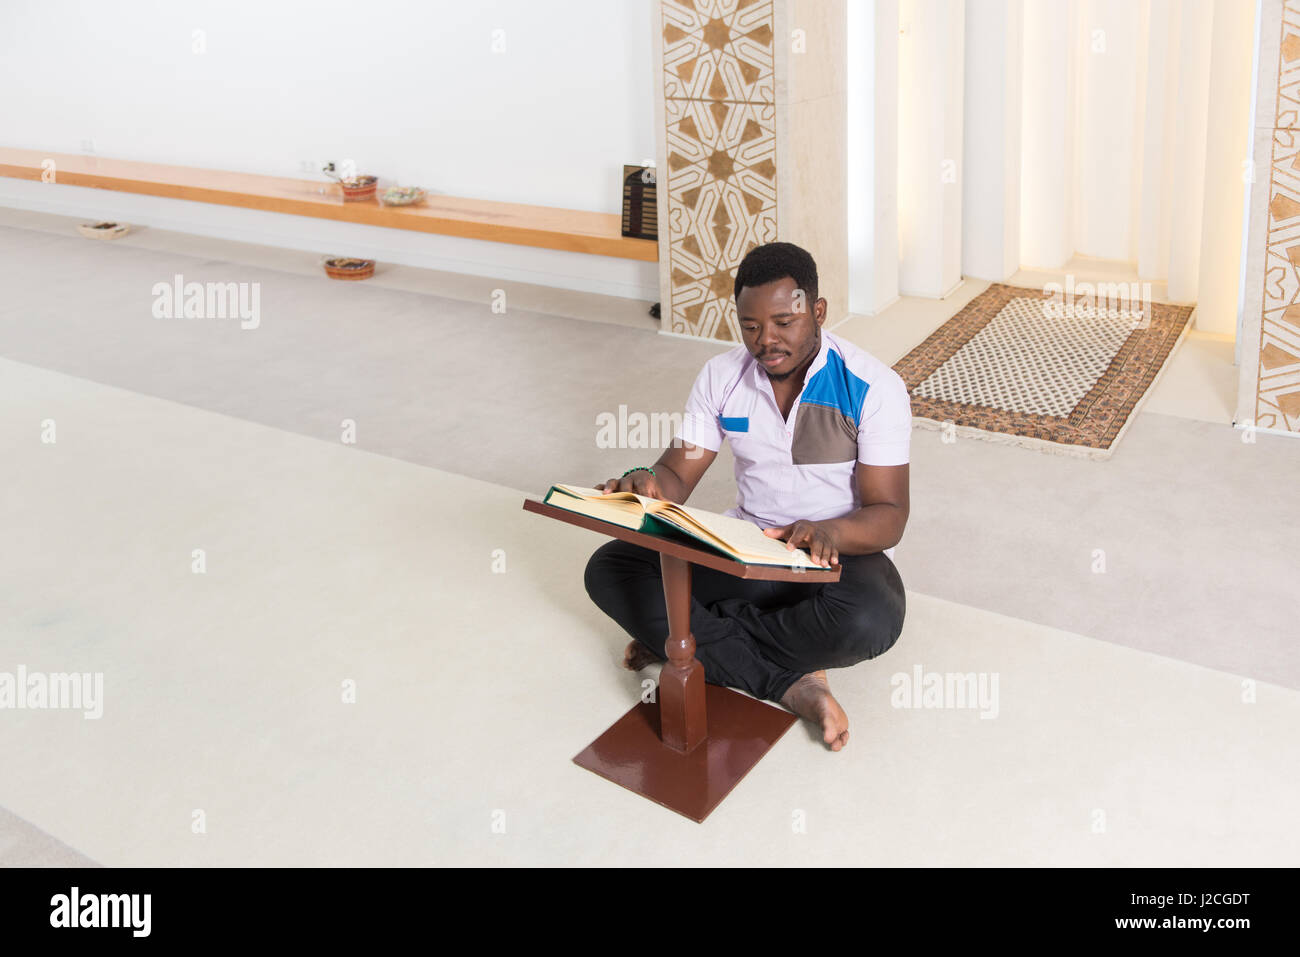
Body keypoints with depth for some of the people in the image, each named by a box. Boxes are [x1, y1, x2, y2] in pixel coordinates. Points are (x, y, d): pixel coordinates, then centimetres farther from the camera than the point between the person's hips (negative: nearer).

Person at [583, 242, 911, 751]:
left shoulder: (873, 387, -14)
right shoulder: (721, 376, -1)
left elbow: (888, 517, -17)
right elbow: (677, 475, 0)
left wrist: (828, 531, -40)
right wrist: (644, 483, -26)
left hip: (840, 552, -3)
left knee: (868, 621, -39)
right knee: (607, 569, -17)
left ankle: (686, 638, -17)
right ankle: (791, 684, -24)